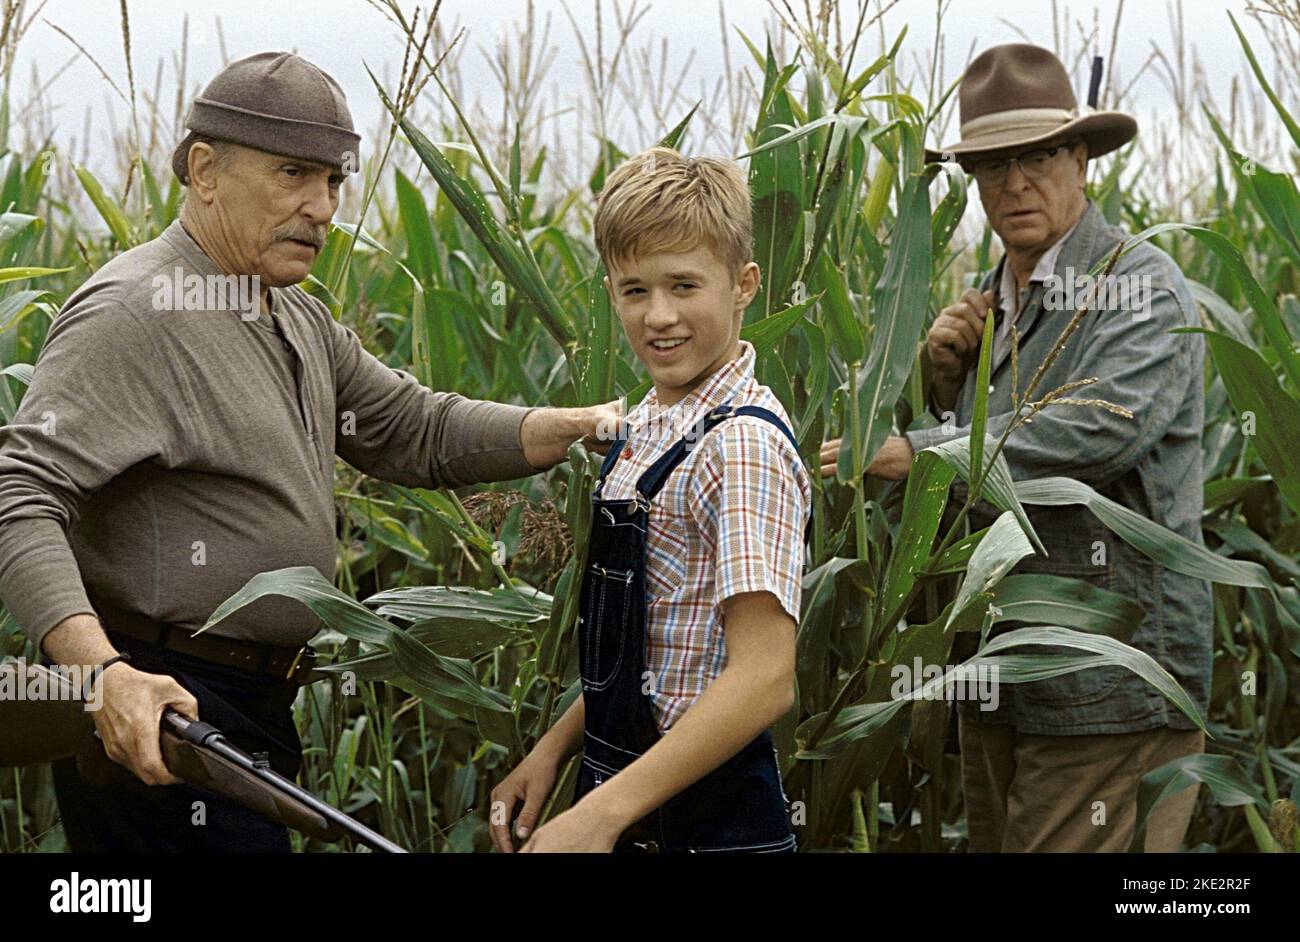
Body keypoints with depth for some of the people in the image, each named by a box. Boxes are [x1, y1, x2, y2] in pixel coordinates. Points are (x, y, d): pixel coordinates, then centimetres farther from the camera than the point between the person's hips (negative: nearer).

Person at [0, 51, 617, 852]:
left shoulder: (298, 320, 14)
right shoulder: (134, 314, -17)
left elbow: (417, 432, 17)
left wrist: (586, 427, 3)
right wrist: (104, 672, -38)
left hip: (253, 709, 10)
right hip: (154, 706, -10)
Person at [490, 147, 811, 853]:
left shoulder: (745, 444, -18)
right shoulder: (647, 430, 7)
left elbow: (763, 678, -25)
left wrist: (601, 814, -26)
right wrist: (554, 749, 10)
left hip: (705, 819, -8)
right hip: (626, 808, 8)